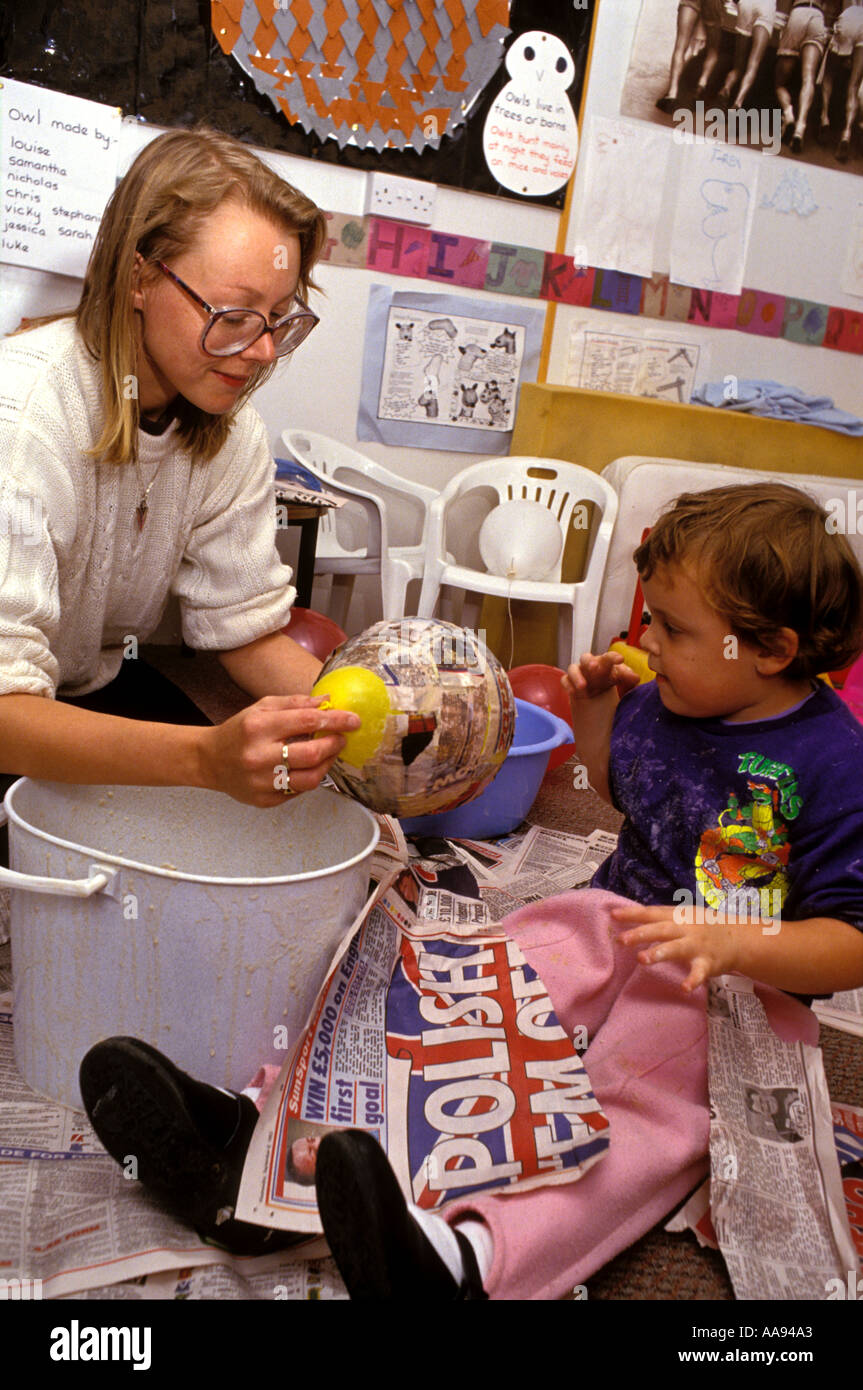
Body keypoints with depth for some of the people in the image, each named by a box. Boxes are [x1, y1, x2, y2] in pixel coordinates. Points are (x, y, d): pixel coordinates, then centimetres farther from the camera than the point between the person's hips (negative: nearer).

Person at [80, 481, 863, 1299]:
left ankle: (464, 1261, -59)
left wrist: (730, 941, -31)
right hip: (616, 927, 6)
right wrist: (594, 709, 12)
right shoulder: (659, 706, 7)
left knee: (642, 1117, -35)